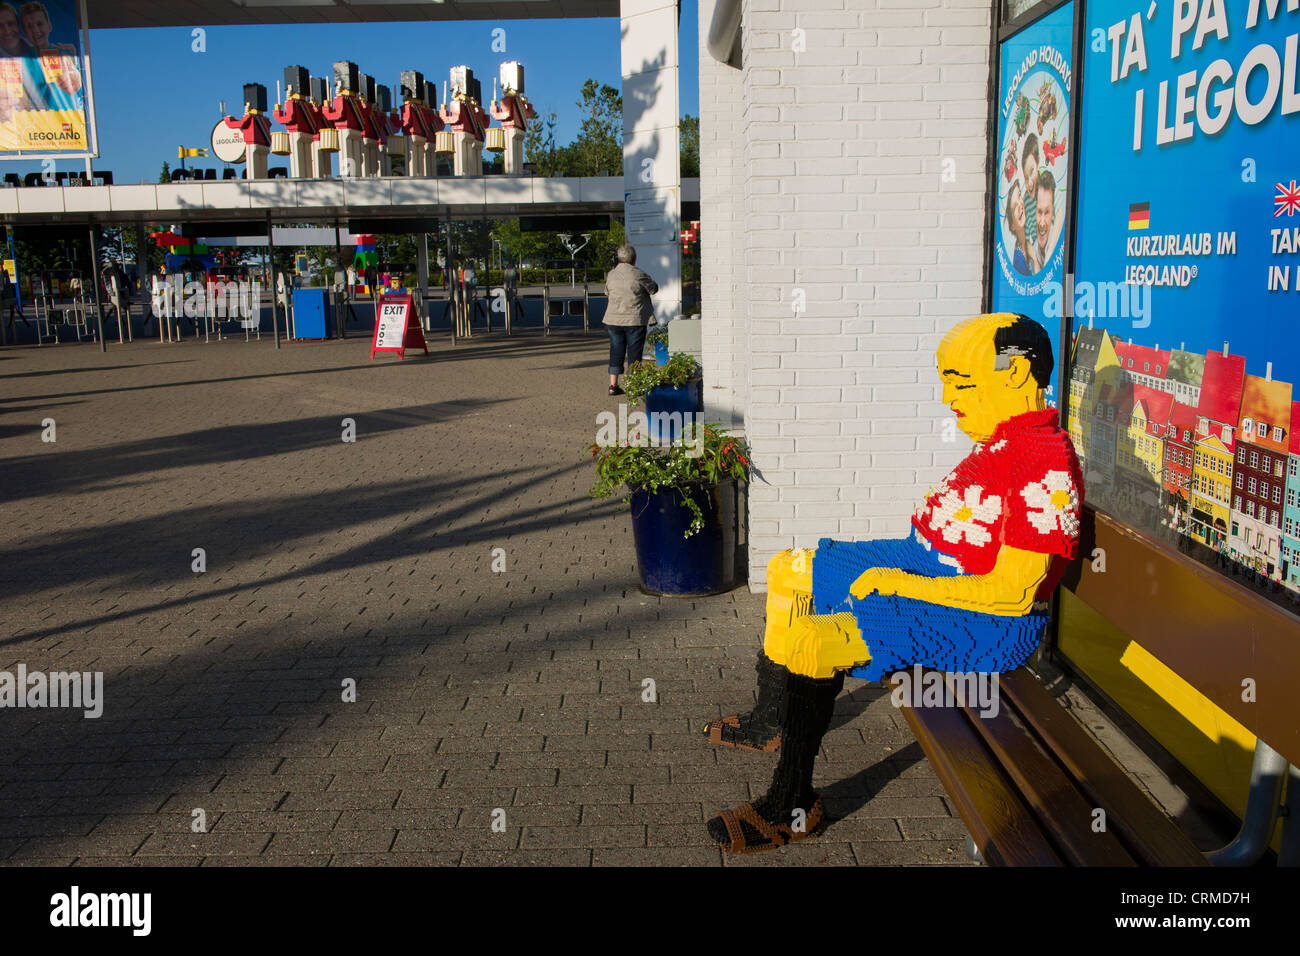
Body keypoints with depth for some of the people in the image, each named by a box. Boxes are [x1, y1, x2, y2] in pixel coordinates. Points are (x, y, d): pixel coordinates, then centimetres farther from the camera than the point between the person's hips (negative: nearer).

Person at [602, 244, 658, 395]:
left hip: (614, 319, 4)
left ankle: (613, 385, 10)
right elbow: (654, 289, 1)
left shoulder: (611, 274, 3)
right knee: (634, 352, 3)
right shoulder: (638, 275, -12)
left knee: (616, 351, 11)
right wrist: (649, 280, 20)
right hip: (635, 320, -4)